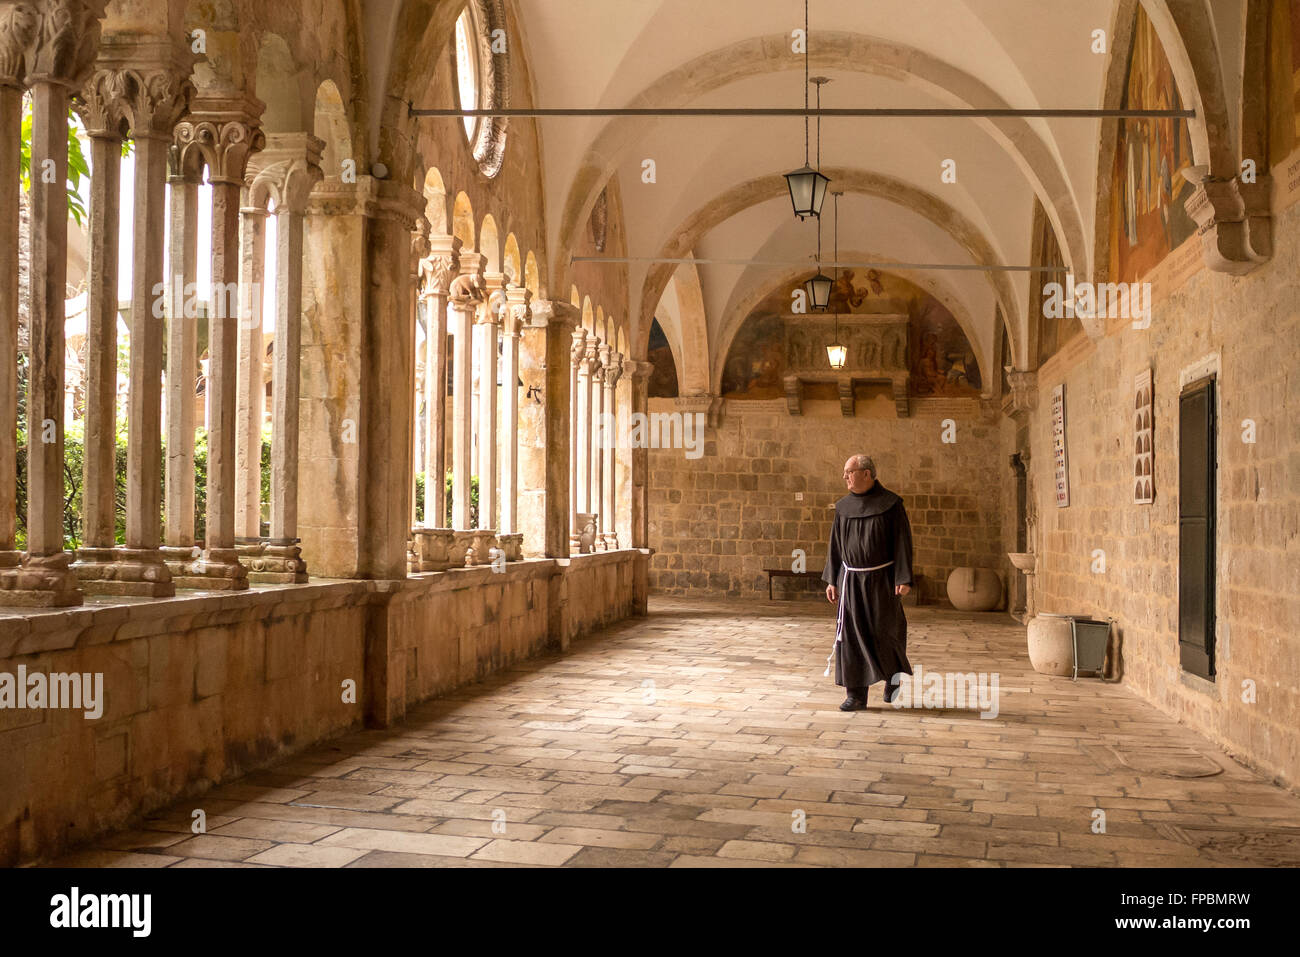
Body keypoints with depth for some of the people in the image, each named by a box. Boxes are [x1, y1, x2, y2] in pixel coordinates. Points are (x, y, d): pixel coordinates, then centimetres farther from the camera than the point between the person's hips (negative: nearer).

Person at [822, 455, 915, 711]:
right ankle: (857, 695, 0)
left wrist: (904, 579, -16)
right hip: (852, 581, 3)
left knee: (884, 632, 0)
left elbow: (903, 542, -9)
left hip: (881, 580, -3)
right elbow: (836, 545, 8)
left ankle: (893, 673, 30)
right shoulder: (844, 507, 4)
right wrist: (832, 580, 3)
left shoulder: (891, 504, -8)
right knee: (851, 635, -4)